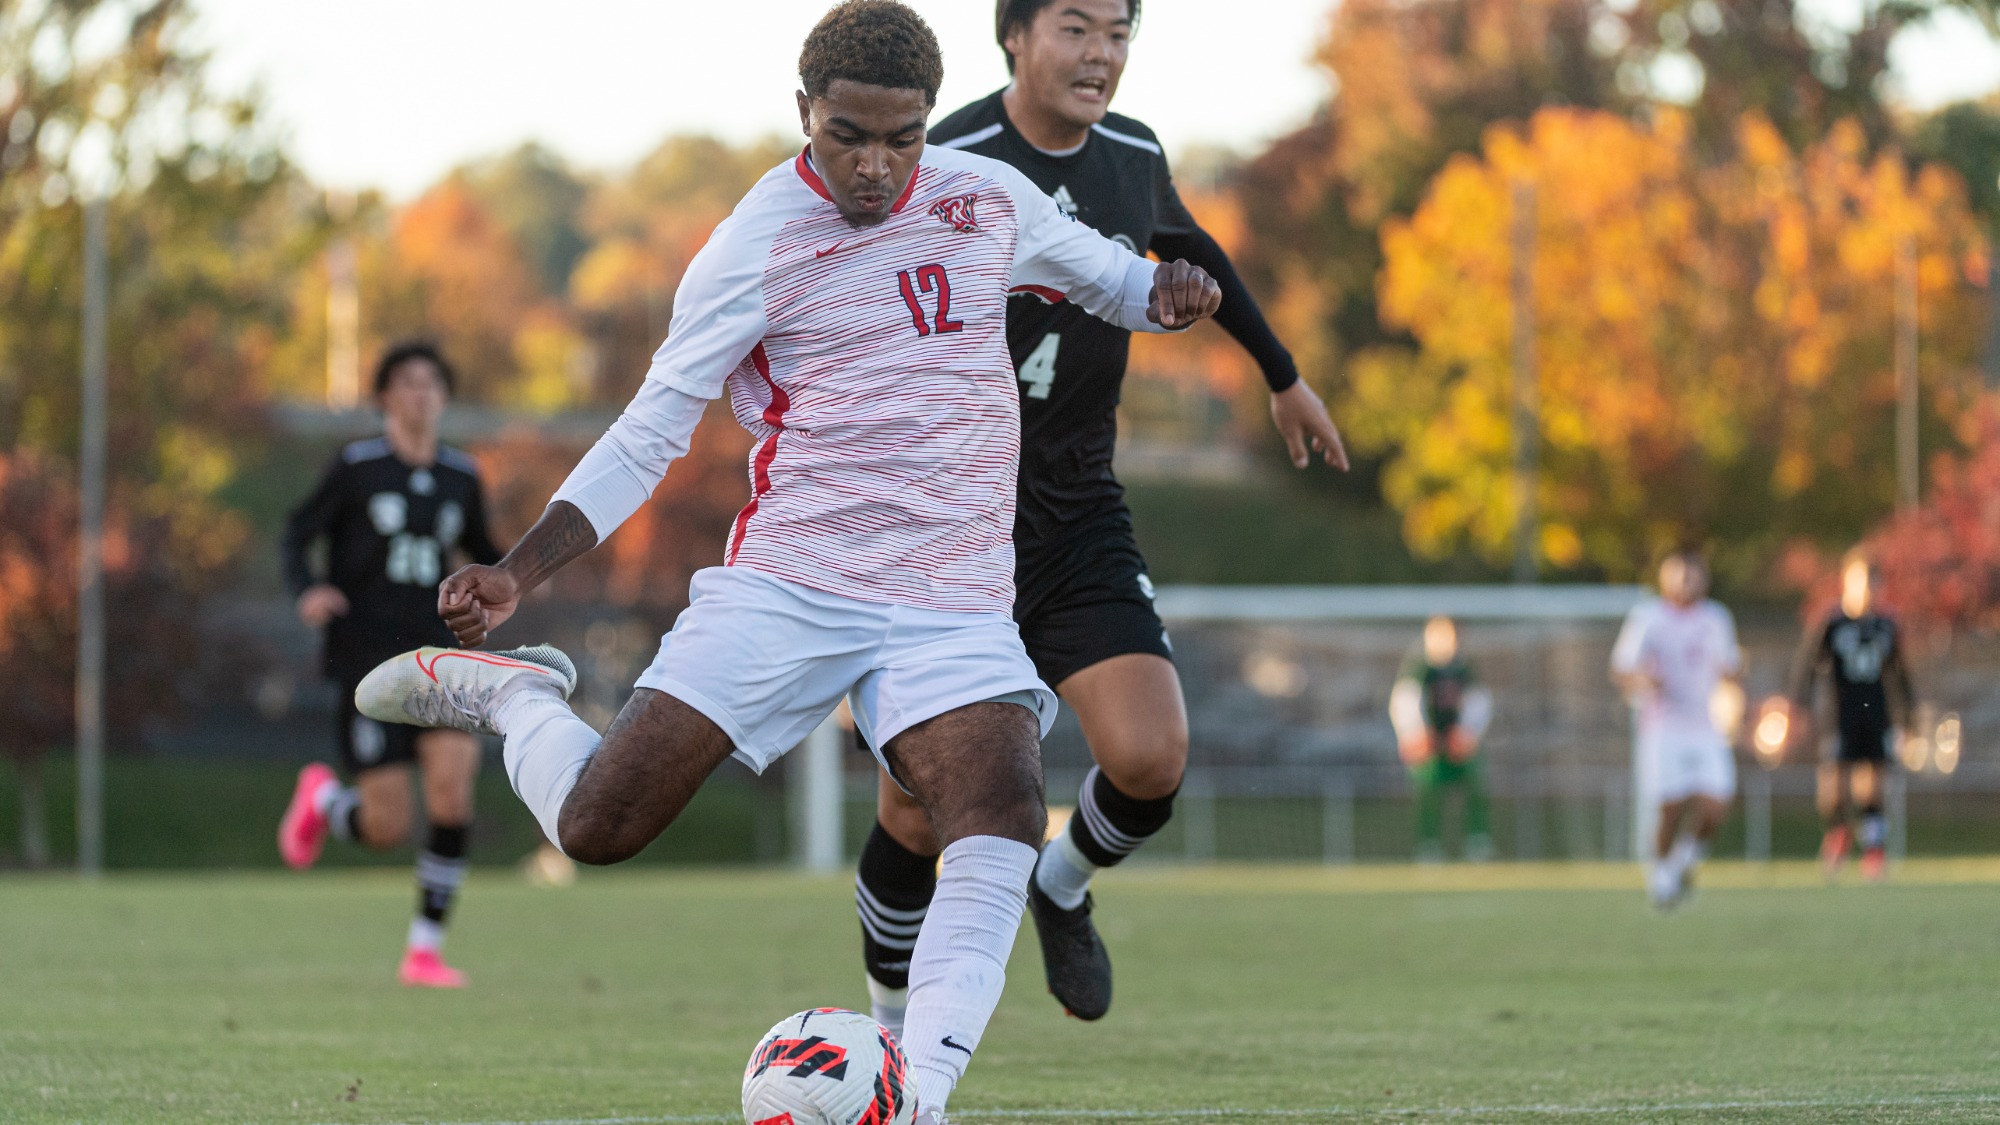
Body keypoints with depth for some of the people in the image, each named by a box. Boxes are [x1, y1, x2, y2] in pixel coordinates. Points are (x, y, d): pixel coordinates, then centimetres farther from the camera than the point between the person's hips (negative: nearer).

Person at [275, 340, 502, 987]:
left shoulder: (460, 478, 10)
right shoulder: (356, 468, -2)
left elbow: (478, 550, 24)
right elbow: (297, 537, -1)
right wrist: (308, 590, -22)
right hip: (367, 661, -4)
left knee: (454, 789, -18)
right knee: (388, 830, -8)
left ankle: (425, 951, -5)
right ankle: (324, 799, 29)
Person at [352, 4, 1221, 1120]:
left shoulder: (990, 200, 7)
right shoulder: (753, 247, -4)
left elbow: (1102, 271, 26)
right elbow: (647, 436, 0)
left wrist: (1163, 293, 1)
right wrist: (514, 575, -10)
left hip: (954, 604, 2)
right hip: (784, 583, -2)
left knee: (1002, 817, -26)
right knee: (597, 827, -9)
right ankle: (509, 694, 23)